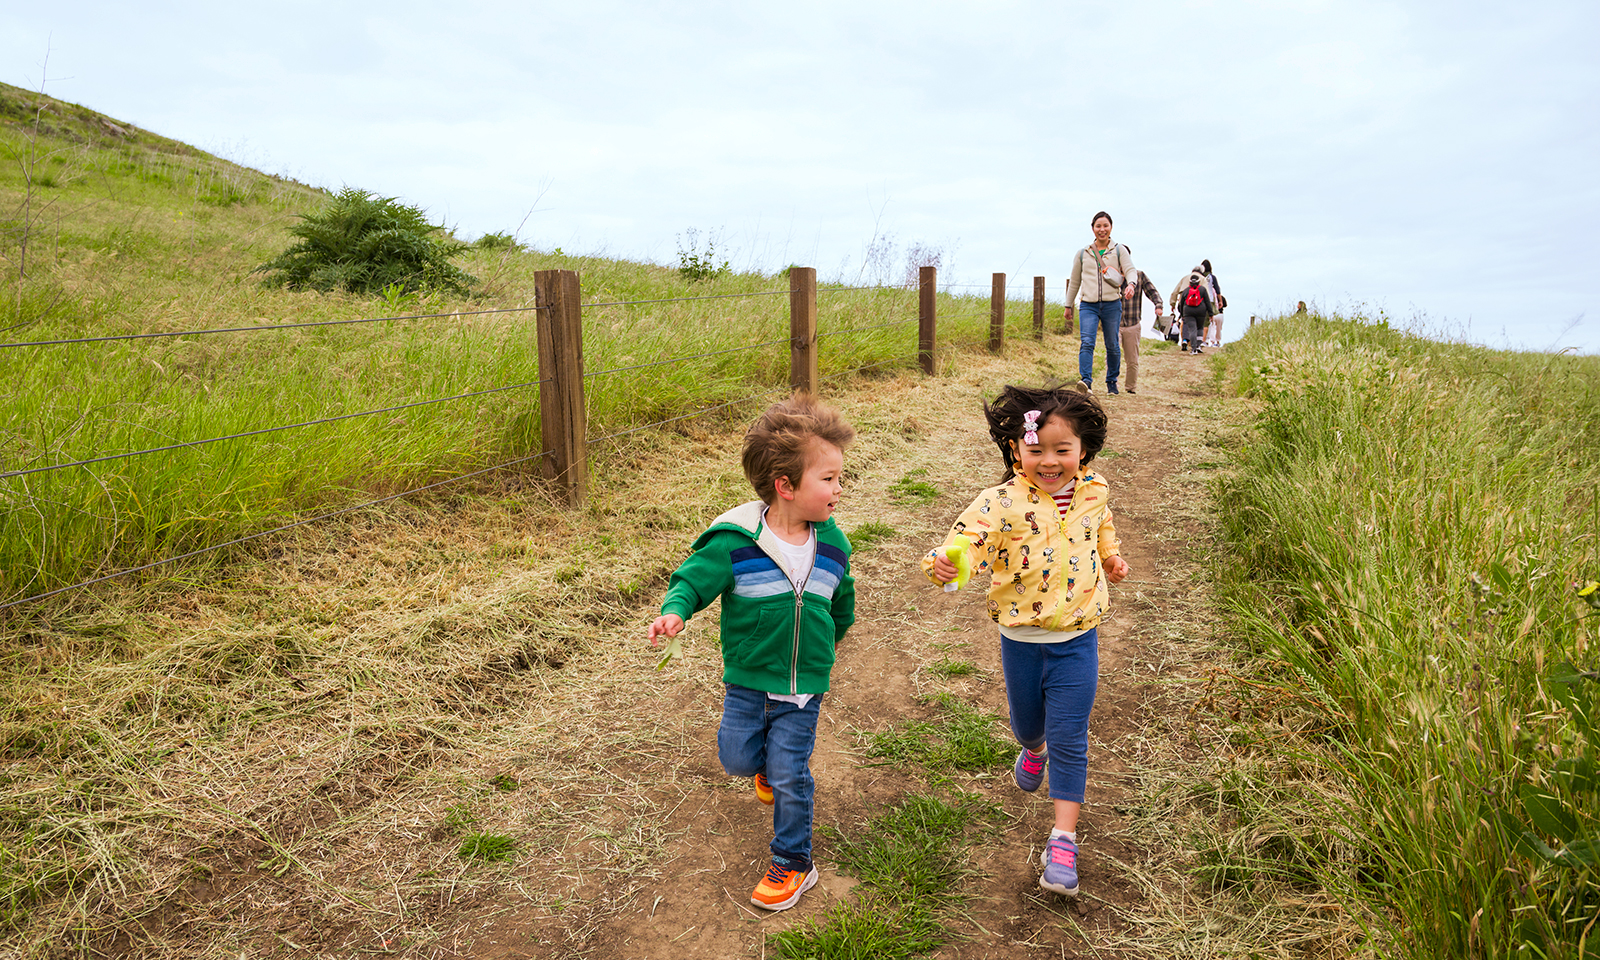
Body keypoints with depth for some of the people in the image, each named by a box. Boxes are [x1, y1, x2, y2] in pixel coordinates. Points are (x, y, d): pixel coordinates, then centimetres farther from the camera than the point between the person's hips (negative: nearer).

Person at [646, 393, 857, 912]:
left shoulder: (832, 544, -6)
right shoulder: (734, 541, -19)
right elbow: (693, 579, -13)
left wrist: (831, 637, 25)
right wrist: (675, 610, -33)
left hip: (804, 685, 1)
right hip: (747, 680, -1)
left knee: (789, 779, 3)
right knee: (736, 757, 12)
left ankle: (793, 863, 23)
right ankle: (772, 760, 47)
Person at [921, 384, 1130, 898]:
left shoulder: (1094, 491, -6)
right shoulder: (1003, 502, -19)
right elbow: (971, 537, -34)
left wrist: (1111, 556, 22)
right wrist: (946, 561, -53)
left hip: (1076, 639, 0)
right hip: (1021, 639, 0)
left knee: (1069, 738, 0)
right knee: (1026, 718, 23)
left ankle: (1063, 838, 11)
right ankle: (1033, 750, 60)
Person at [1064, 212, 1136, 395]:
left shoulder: (1119, 251, 7)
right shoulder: (1083, 254, 12)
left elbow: (1130, 269, -7)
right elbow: (1074, 282, 19)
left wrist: (1130, 284, -30)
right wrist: (1068, 305, 20)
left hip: (1112, 305, 0)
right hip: (1089, 305, 0)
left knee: (1113, 346, 7)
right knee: (1086, 342, -18)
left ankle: (1112, 382, 23)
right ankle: (1086, 380, -28)